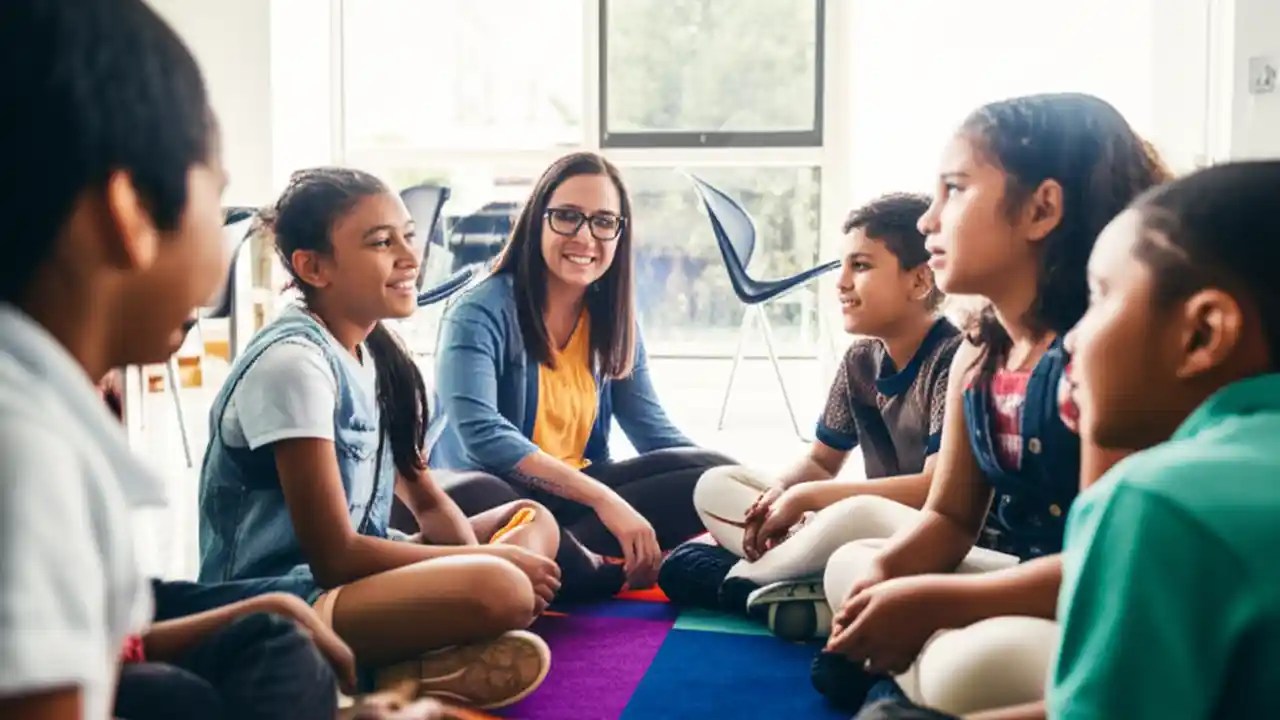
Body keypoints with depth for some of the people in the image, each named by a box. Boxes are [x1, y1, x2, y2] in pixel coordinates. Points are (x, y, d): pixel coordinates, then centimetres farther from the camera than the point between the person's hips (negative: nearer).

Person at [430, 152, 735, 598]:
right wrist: (603, 499, -36)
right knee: (471, 498, -41)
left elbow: (654, 433, 5)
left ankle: (550, 556, -27)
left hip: (574, 497, 6)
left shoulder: (613, 320, 7)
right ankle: (628, 574, -22)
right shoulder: (482, 312, -13)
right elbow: (480, 433, -28)